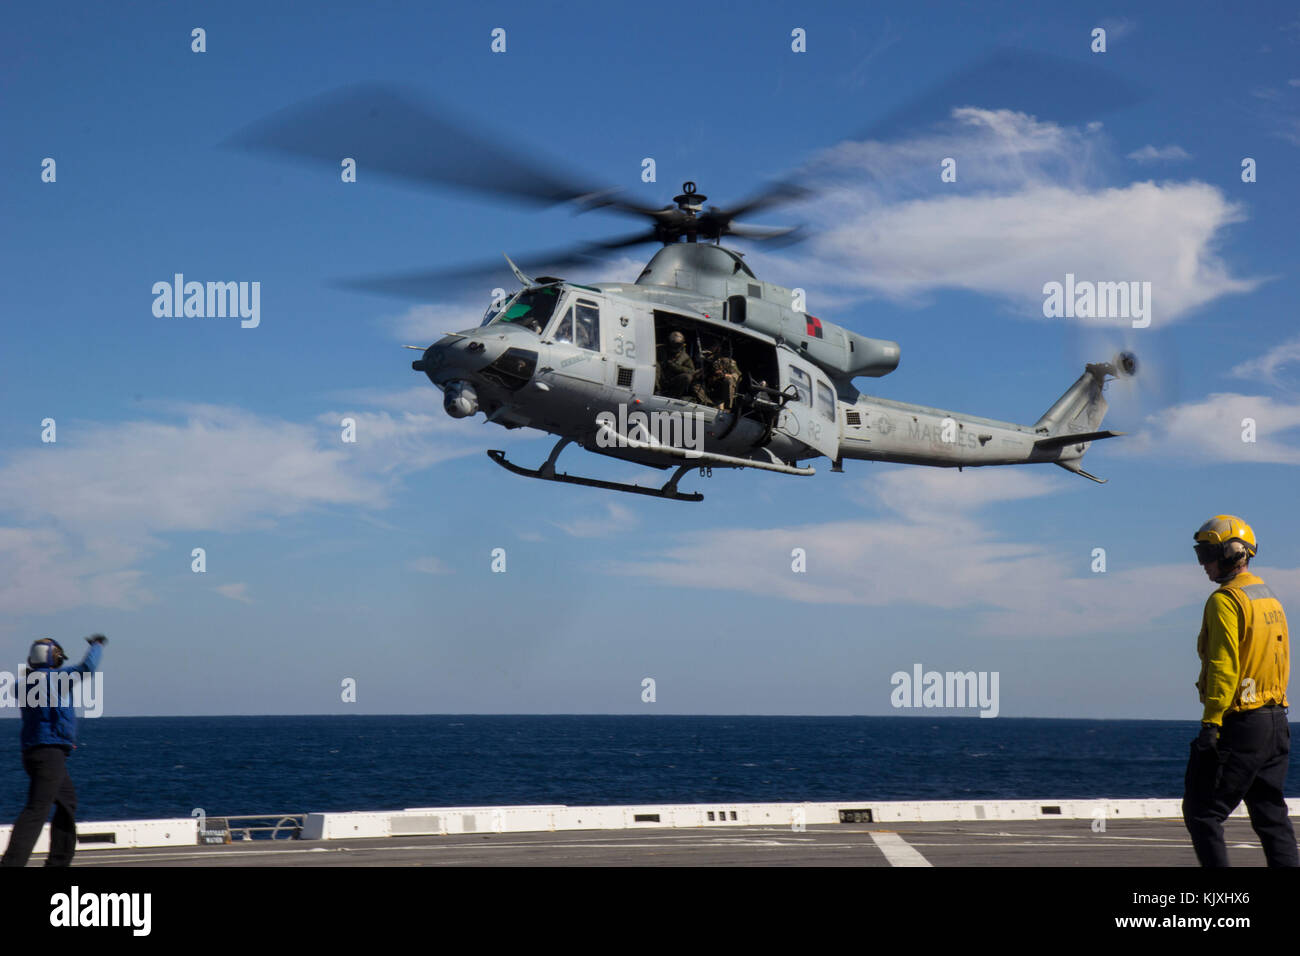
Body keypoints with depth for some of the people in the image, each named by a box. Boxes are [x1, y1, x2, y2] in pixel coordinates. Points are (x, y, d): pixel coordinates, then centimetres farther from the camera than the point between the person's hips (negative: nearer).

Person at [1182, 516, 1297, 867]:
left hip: (1239, 724, -9)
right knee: (1271, 815, 11)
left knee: (1202, 812, -1)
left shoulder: (1225, 601, -12)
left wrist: (1211, 722, -21)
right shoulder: (1271, 599, 15)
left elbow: (1224, 667, -20)